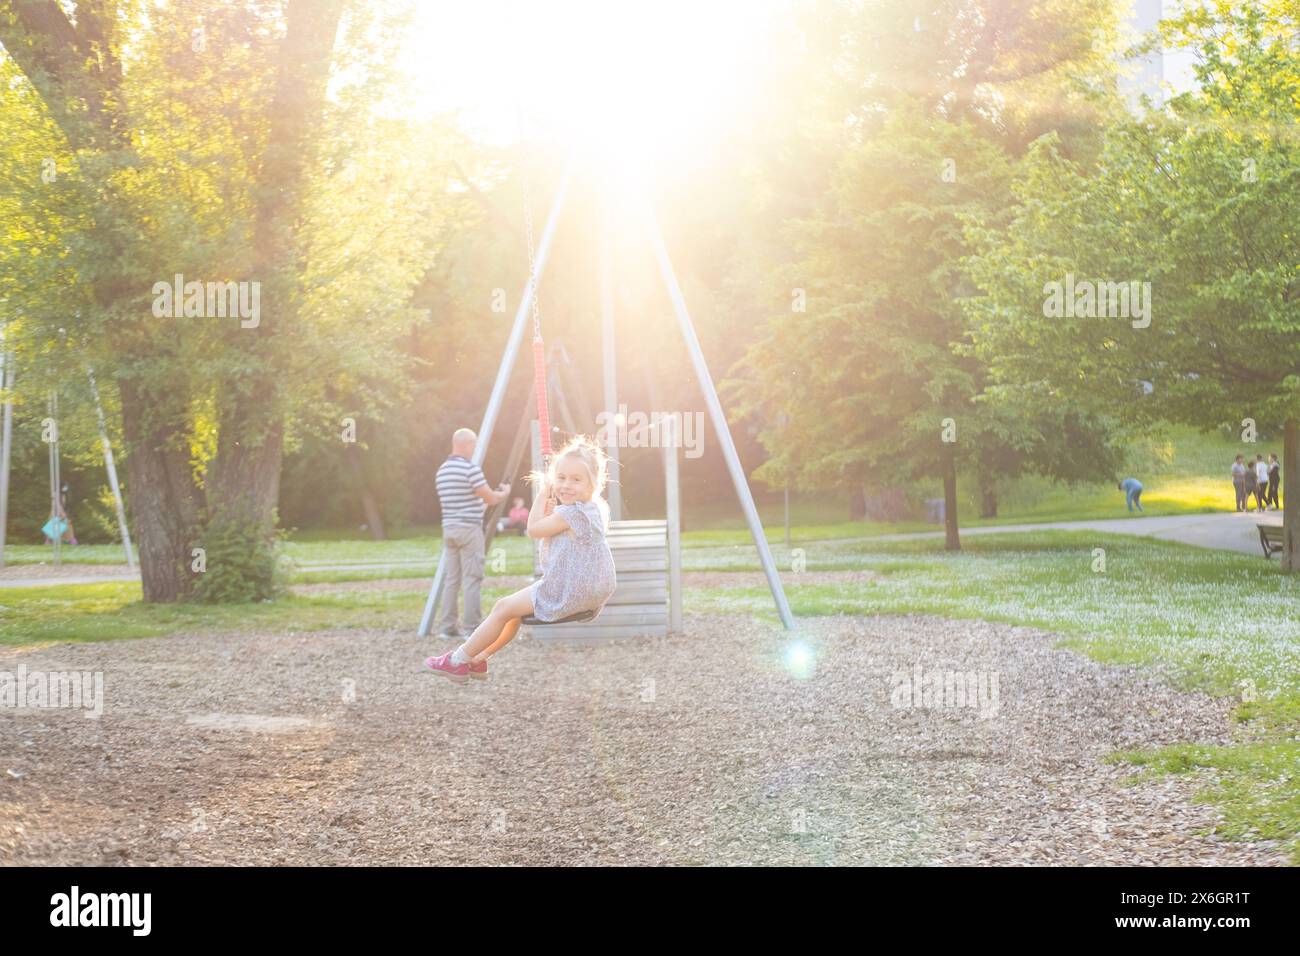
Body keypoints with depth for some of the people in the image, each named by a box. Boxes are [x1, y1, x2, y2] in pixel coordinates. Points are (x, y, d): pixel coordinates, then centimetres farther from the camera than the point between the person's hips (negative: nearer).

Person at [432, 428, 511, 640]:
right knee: (472, 579, -4)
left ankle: (446, 626, 9)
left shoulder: (442, 470, 12)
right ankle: (472, 628, -4)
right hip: (469, 529, -7)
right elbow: (490, 498, -9)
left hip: (449, 528, 7)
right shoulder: (470, 468, -13)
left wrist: (480, 503, 27)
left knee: (451, 579, 10)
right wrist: (504, 493, 10)